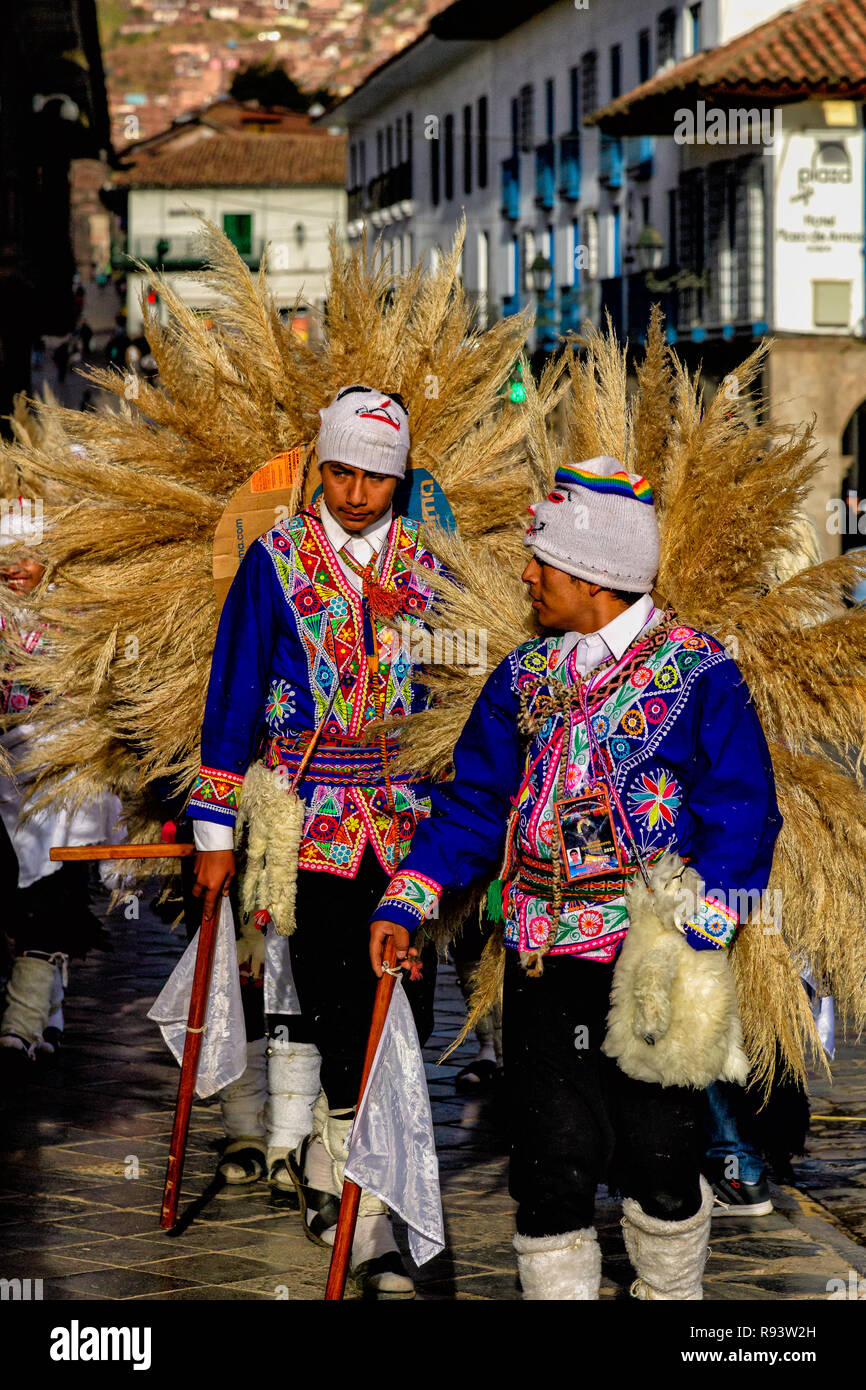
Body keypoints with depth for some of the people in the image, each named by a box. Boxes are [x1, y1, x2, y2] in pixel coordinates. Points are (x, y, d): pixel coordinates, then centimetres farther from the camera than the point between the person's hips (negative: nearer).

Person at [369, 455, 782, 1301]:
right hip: (544, 951, 4)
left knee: (658, 1153, 3)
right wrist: (406, 903, 3)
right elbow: (473, 801, 14)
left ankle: (670, 1290, 24)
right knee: (552, 1151, 0)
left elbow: (741, 817, -8)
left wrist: (696, 937, -17)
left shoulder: (698, 676, -5)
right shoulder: (524, 677, 11)